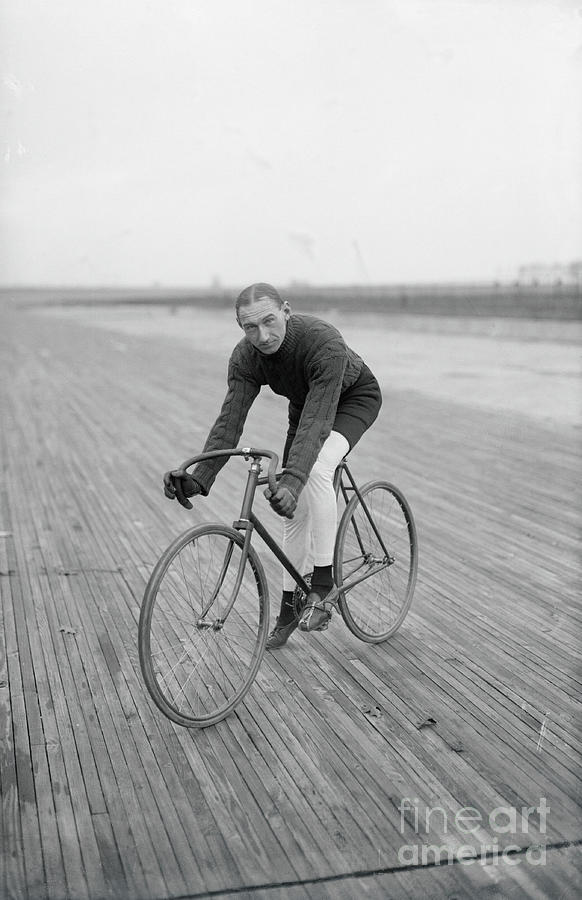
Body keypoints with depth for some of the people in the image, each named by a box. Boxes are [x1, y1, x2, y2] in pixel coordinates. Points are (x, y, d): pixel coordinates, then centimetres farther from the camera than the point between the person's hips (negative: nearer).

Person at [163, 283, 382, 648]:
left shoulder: (325, 342, -40)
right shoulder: (245, 358, -24)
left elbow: (316, 422, -47)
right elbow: (229, 421, -28)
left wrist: (291, 481, -58)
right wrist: (198, 479, -40)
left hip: (354, 398, -5)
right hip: (304, 403, 5)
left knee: (316, 468, -34)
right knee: (296, 510, 2)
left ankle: (323, 584, -22)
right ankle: (290, 608, 18)